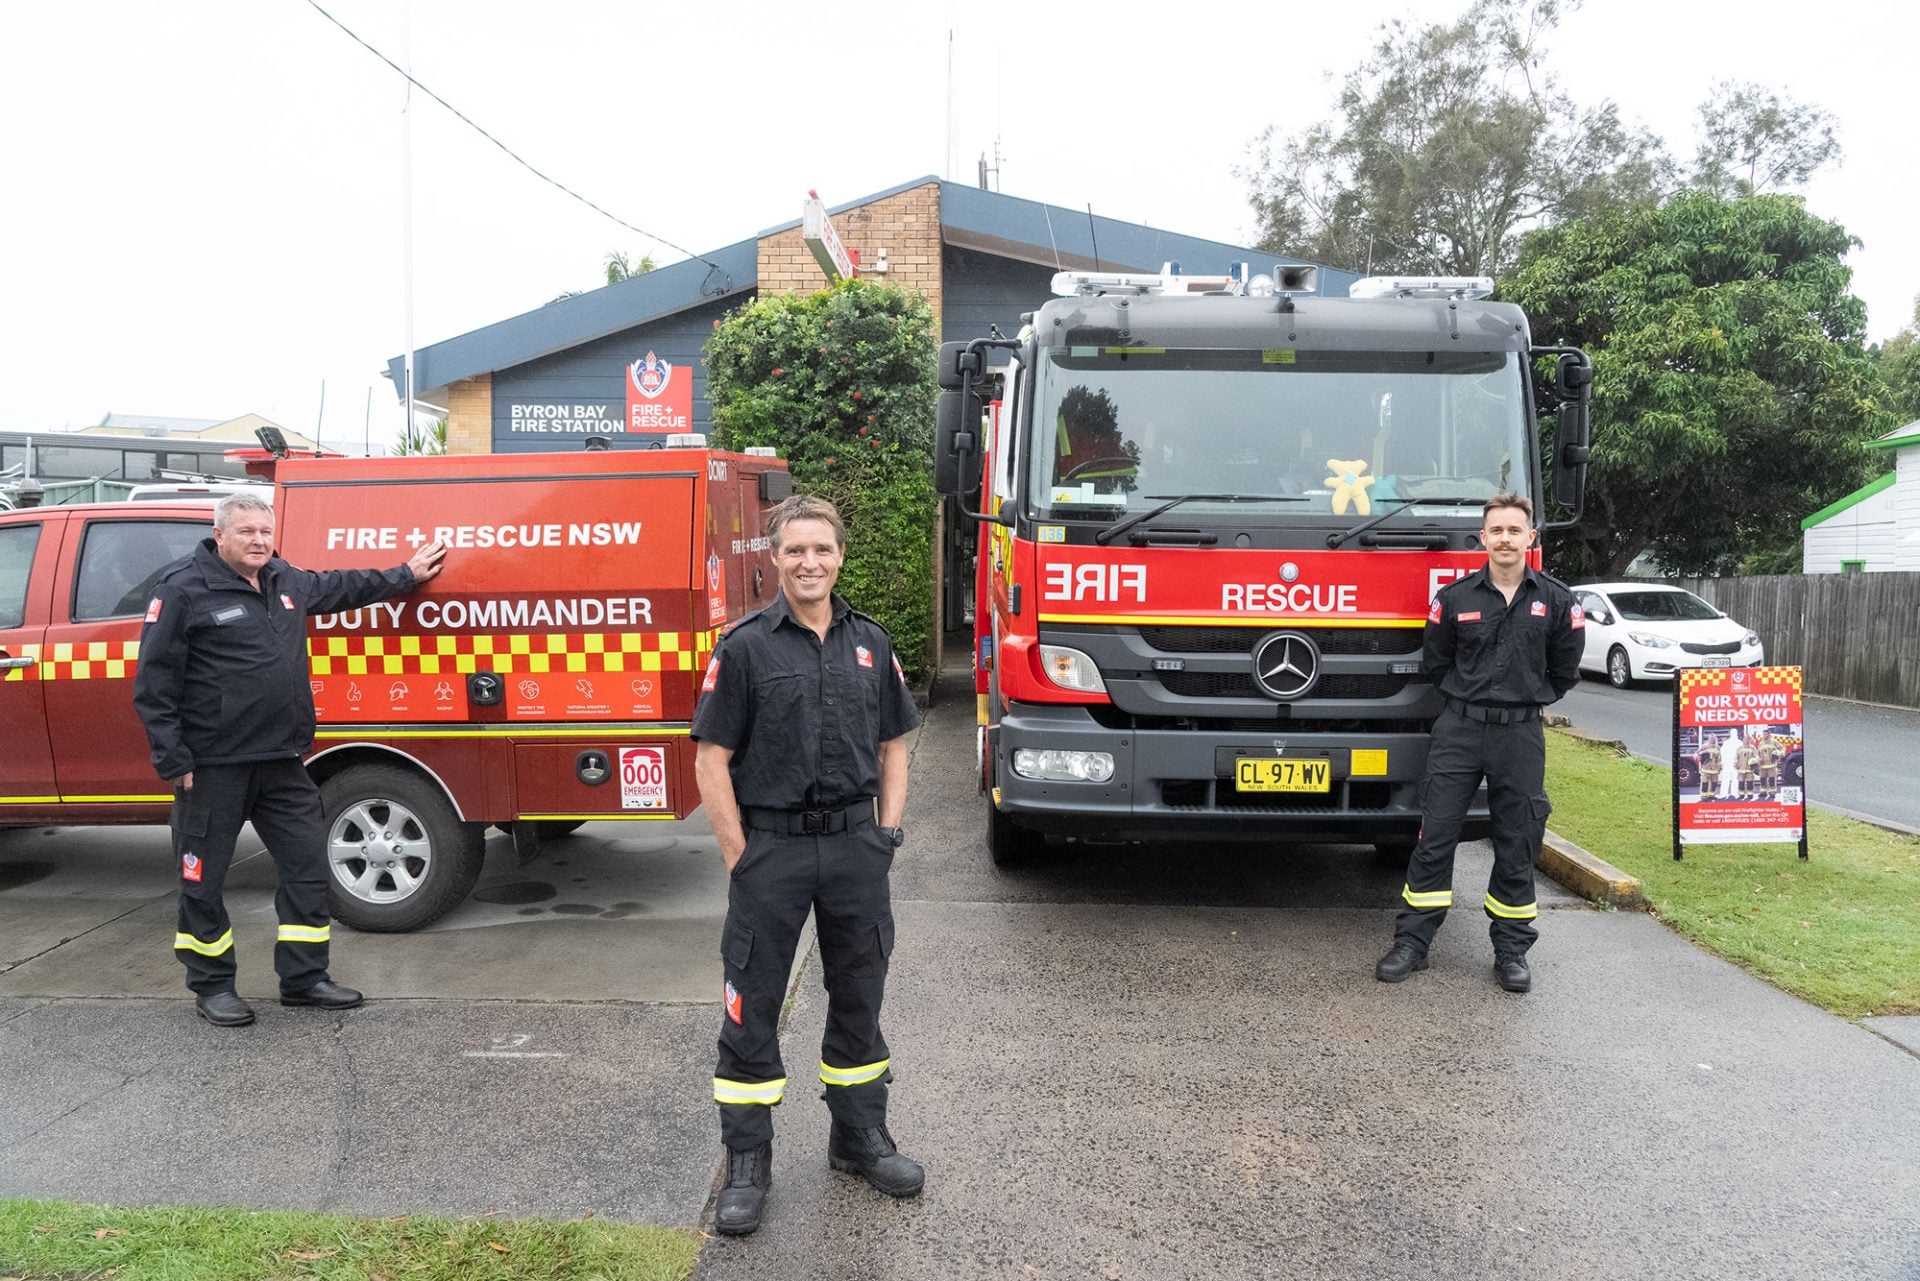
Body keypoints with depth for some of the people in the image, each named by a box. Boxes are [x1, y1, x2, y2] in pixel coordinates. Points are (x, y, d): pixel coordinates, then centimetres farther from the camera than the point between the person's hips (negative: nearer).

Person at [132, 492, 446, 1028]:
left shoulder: (286, 582, 11)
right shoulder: (183, 588, -10)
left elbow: (341, 586, 32)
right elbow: (153, 682, -10)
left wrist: (406, 576, 39)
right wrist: (173, 760, -14)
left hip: (281, 762, 7)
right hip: (213, 765, -7)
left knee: (308, 865, 8)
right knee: (204, 879, 5)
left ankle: (303, 978, 20)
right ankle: (211, 987, 20)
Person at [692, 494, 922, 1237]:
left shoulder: (870, 644, 6)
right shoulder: (745, 648, -6)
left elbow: (893, 745, 13)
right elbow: (711, 759, -7)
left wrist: (888, 832, 4)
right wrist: (740, 857, -11)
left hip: (854, 844, 4)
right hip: (771, 846, -3)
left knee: (858, 999, 15)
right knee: (752, 1008, 4)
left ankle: (860, 1138, 31)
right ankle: (747, 1165, 17)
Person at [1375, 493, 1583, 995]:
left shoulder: (1556, 601, 3)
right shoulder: (1455, 597, 2)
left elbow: (1564, 672, 12)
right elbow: (1435, 664, 12)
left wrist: (1523, 699, 12)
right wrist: (1474, 695, 10)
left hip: (1521, 735, 0)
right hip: (1459, 730, 0)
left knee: (1517, 846, 6)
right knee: (1434, 838, -1)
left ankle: (1511, 949, 19)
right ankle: (1411, 943, 6)